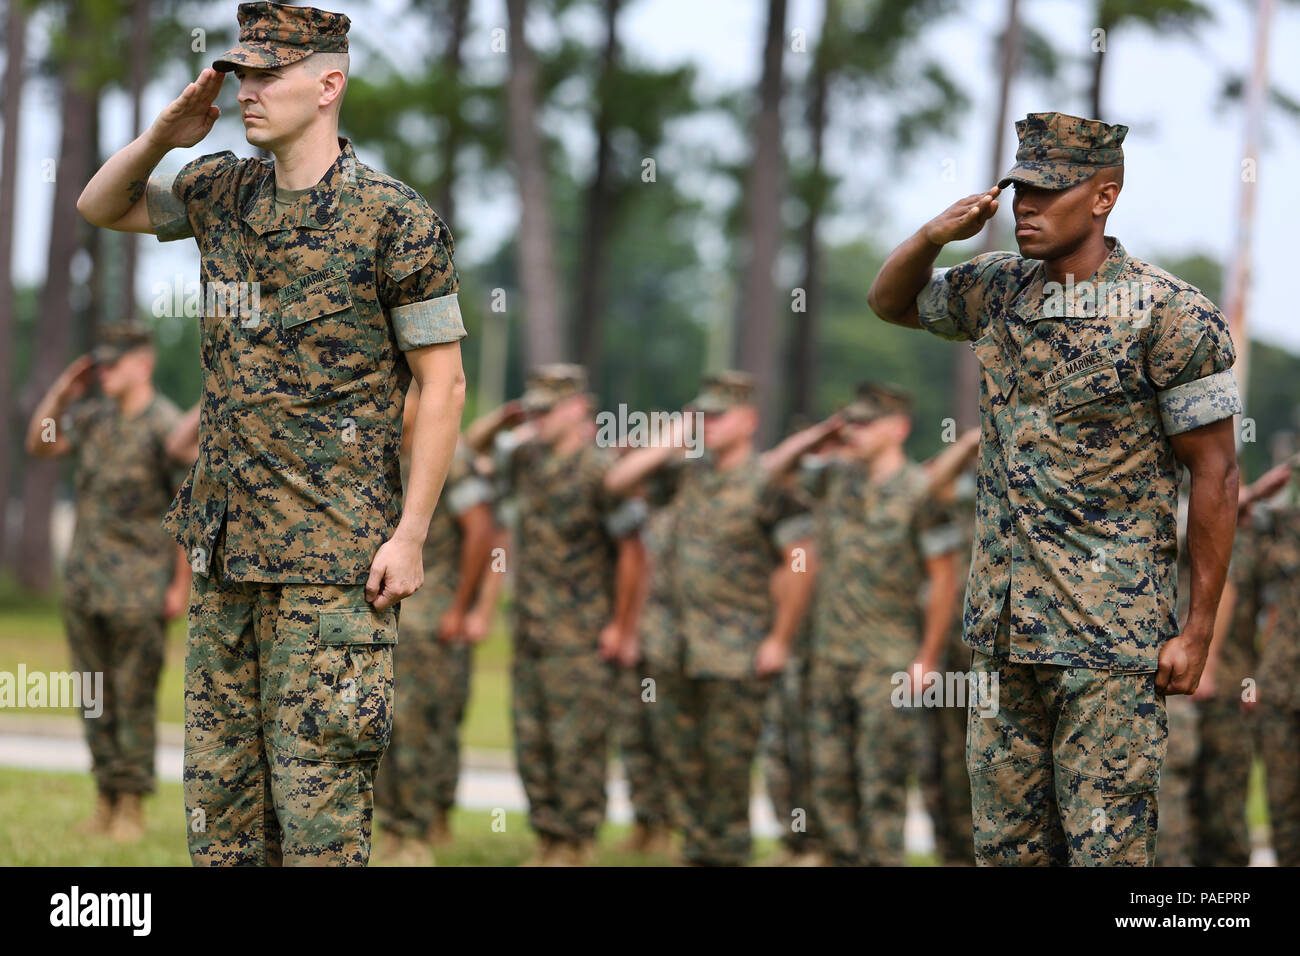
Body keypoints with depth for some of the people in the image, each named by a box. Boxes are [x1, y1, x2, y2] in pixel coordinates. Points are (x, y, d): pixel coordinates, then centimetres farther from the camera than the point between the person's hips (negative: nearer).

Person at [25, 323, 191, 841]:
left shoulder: (167, 425, -10)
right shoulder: (93, 417, 10)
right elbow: (39, 446, 18)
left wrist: (182, 585, -15)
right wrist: (60, 393, 5)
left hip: (138, 584, -7)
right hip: (84, 579, 7)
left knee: (134, 697, -3)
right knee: (95, 699, 9)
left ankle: (131, 806, 3)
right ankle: (105, 799, 16)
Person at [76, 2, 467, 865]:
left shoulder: (395, 220, -9)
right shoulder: (225, 193, 9)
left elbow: (444, 385, -8)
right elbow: (100, 207, 24)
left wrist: (410, 535, -14)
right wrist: (162, 137, 3)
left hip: (334, 553, -7)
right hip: (227, 540, 7)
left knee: (316, 778, -7)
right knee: (219, 772, 10)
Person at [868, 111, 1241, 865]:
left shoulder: (1171, 315, -10)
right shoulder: (1001, 291, 10)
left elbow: (1216, 477, -8)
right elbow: (890, 302, 27)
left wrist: (1198, 631, -12)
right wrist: (933, 237, 3)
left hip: (1112, 635, -7)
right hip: (1004, 630, 7)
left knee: (1106, 845, -6)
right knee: (1007, 841, 10)